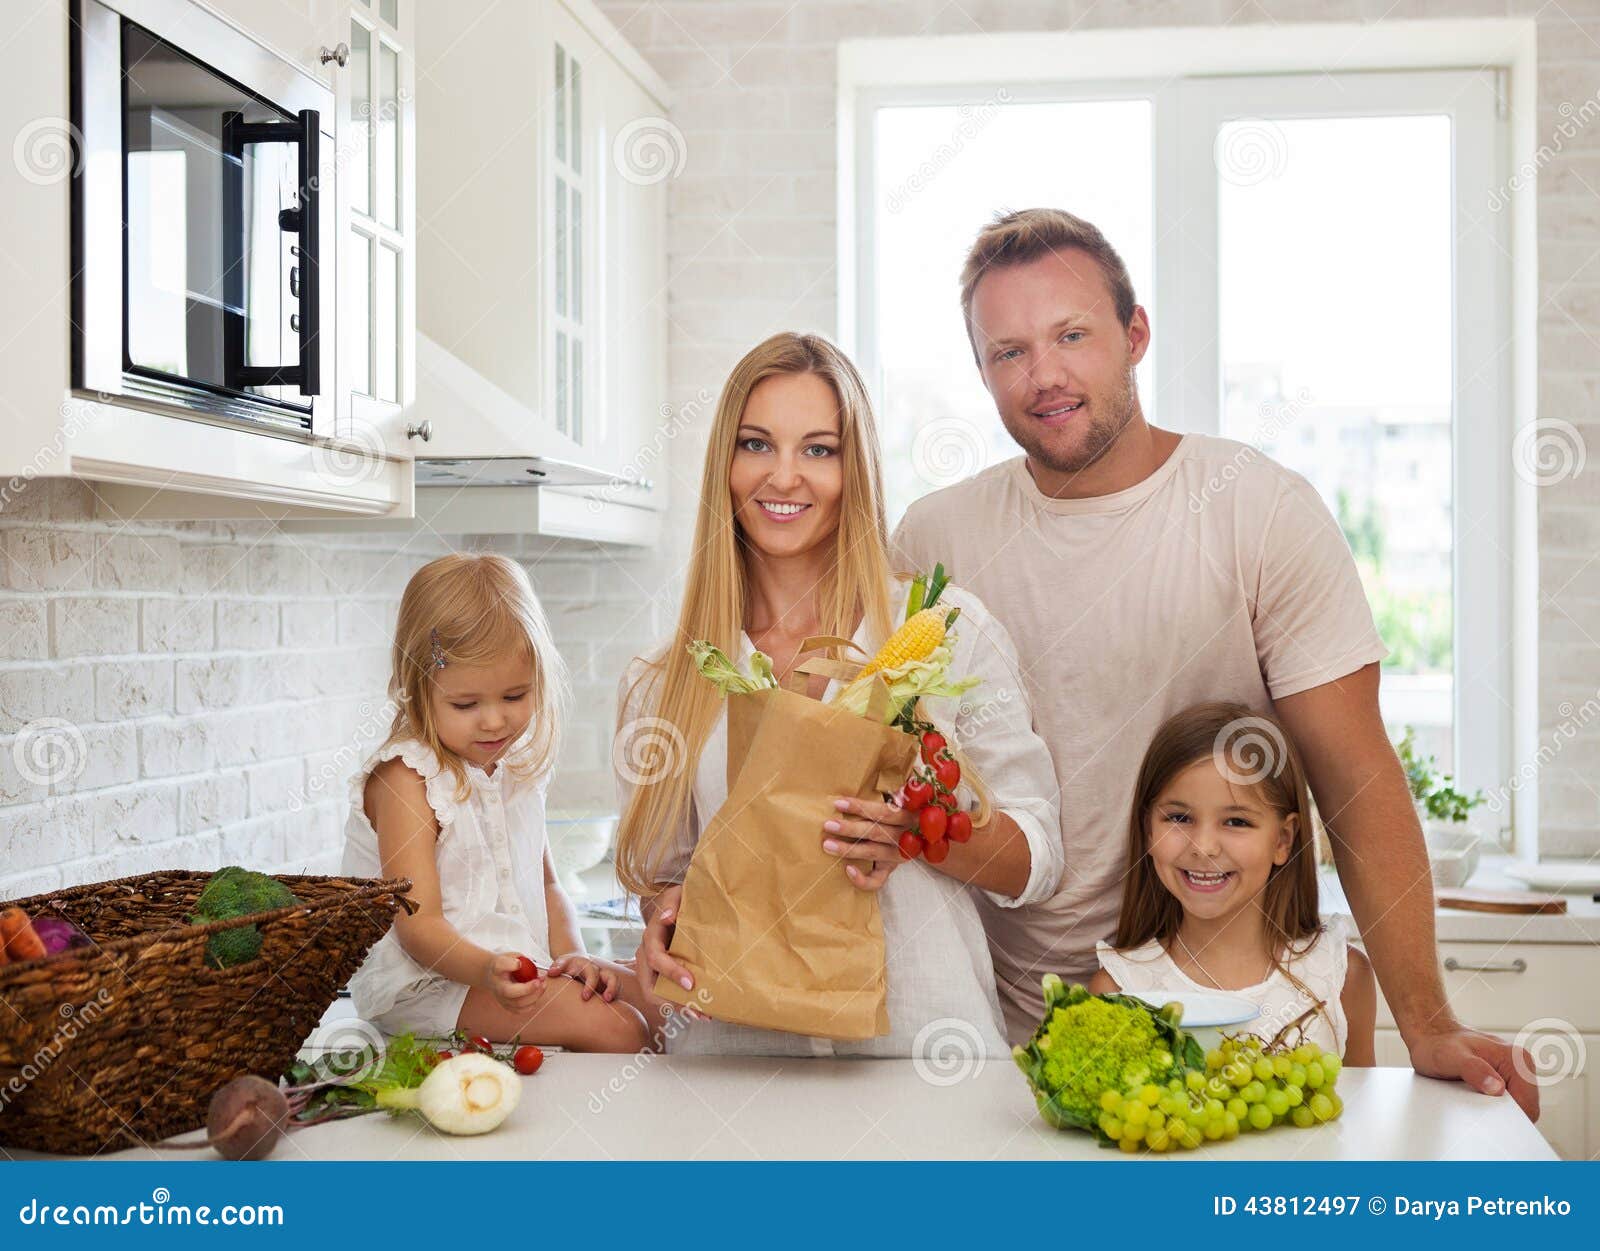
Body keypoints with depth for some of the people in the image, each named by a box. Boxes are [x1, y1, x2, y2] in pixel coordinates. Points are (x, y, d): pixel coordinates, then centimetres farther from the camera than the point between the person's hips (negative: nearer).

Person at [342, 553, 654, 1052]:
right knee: (610, 1025, -23)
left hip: (523, 964, 8)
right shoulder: (404, 780, -15)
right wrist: (487, 971, -39)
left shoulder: (518, 767, 11)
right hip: (428, 981, -8)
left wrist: (570, 955, 1)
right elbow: (419, 925, -20)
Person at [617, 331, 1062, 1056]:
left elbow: (1035, 862, 7)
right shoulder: (661, 682, 10)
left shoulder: (951, 631, 5)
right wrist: (665, 922, -5)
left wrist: (920, 828, -12)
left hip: (917, 1032, -2)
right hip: (734, 1043, 2)